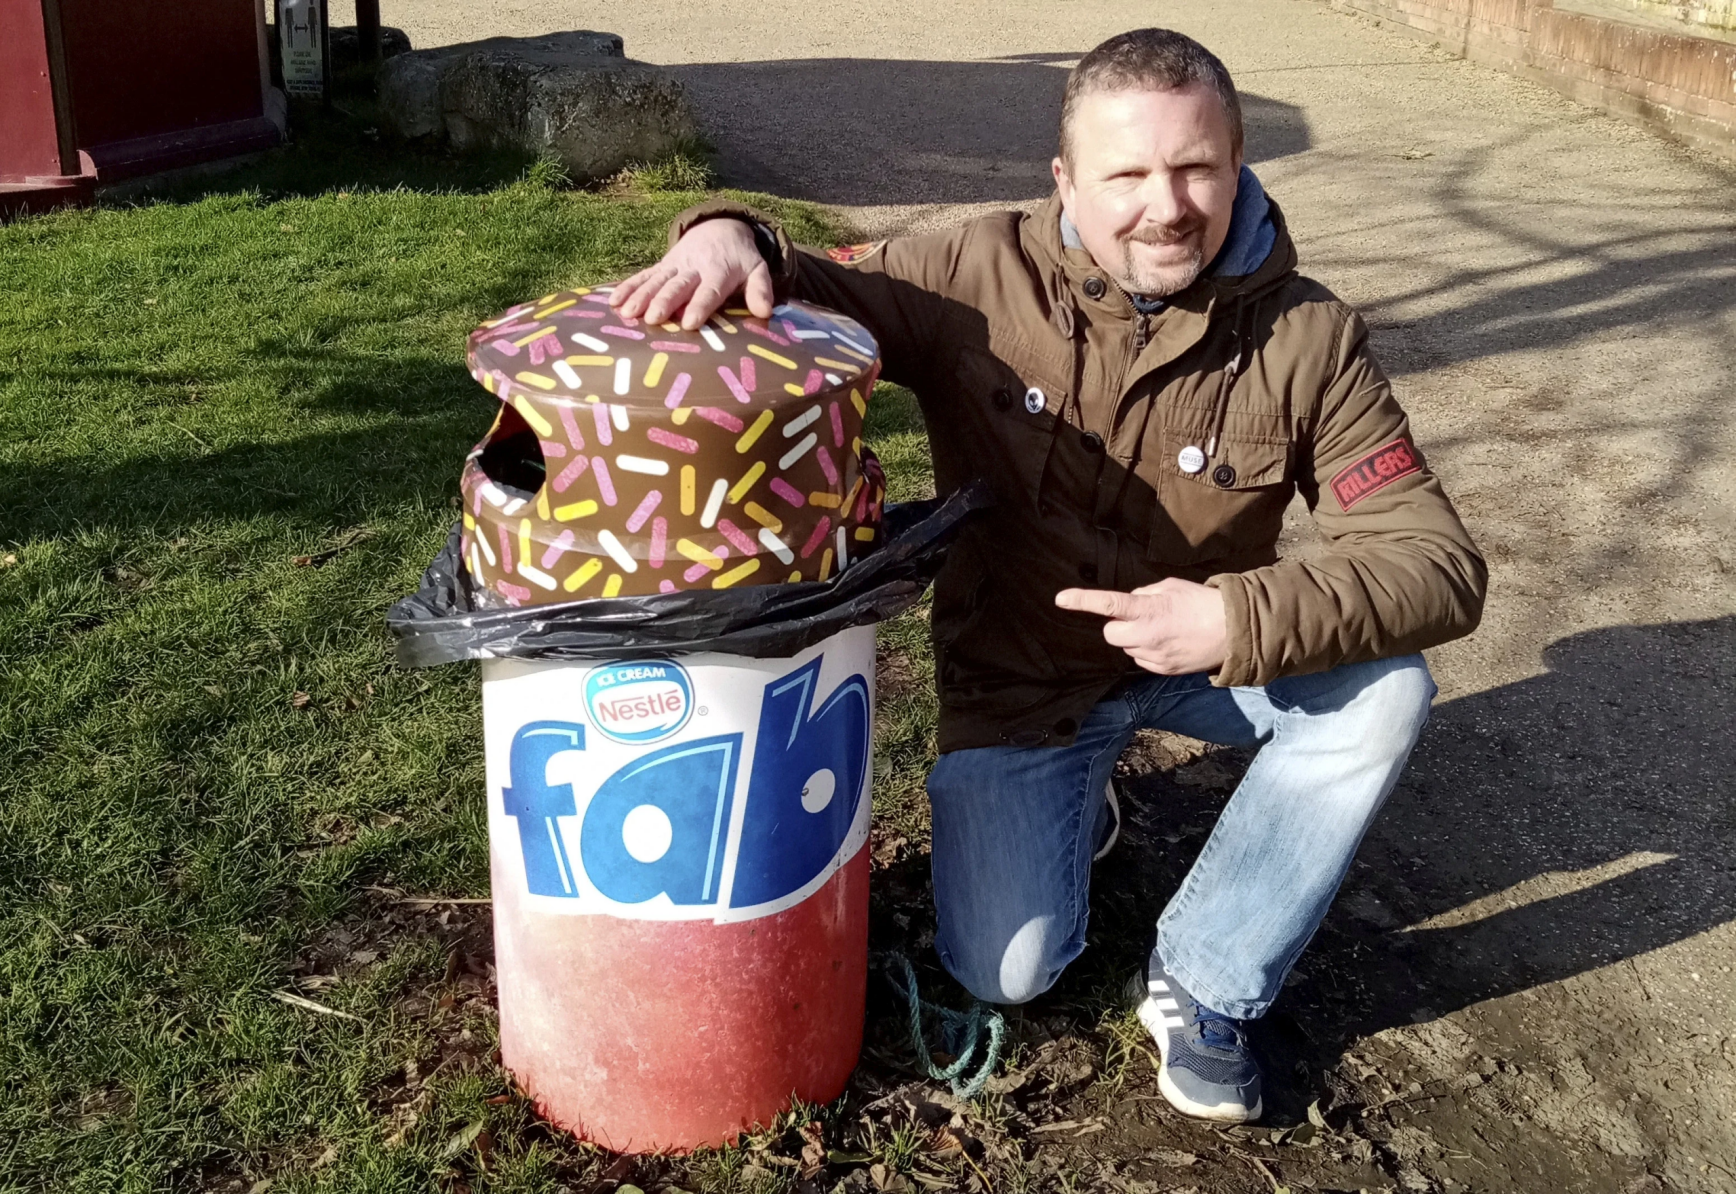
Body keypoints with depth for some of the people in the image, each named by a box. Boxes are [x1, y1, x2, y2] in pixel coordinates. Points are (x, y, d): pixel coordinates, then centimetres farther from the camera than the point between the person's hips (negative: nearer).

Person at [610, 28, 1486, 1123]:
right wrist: (731, 239, -36)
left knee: (1386, 691, -26)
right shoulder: (982, 282, -19)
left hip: (1201, 657, 1)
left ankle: (1204, 987, -6)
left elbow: (1439, 563, -22)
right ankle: (1073, 802, 28)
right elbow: (802, 290, -10)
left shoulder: (1308, 339, -19)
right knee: (1004, 972, -8)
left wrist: (1242, 619, -38)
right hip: (1014, 677, -1)